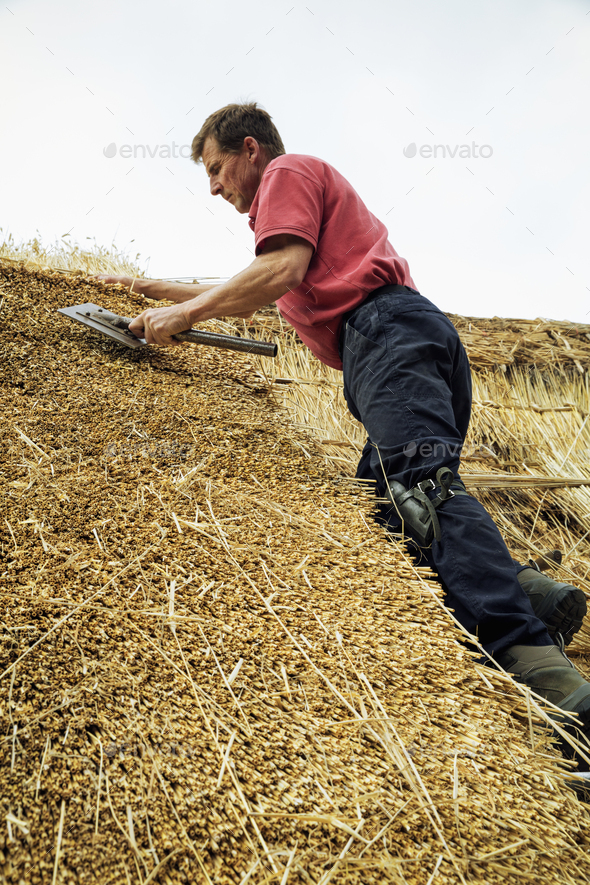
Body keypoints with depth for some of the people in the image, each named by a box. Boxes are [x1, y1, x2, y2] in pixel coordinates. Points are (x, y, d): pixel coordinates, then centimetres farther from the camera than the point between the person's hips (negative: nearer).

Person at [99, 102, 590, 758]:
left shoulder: (289, 172, 13)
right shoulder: (289, 201, 44)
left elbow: (283, 269, -8)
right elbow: (248, 300, 50)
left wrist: (186, 313, 1)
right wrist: (162, 289, 52)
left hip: (386, 329, -10)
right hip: (414, 343, 10)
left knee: (420, 485, -29)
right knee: (388, 505, -3)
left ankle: (535, 663, -40)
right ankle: (525, 591, -18)